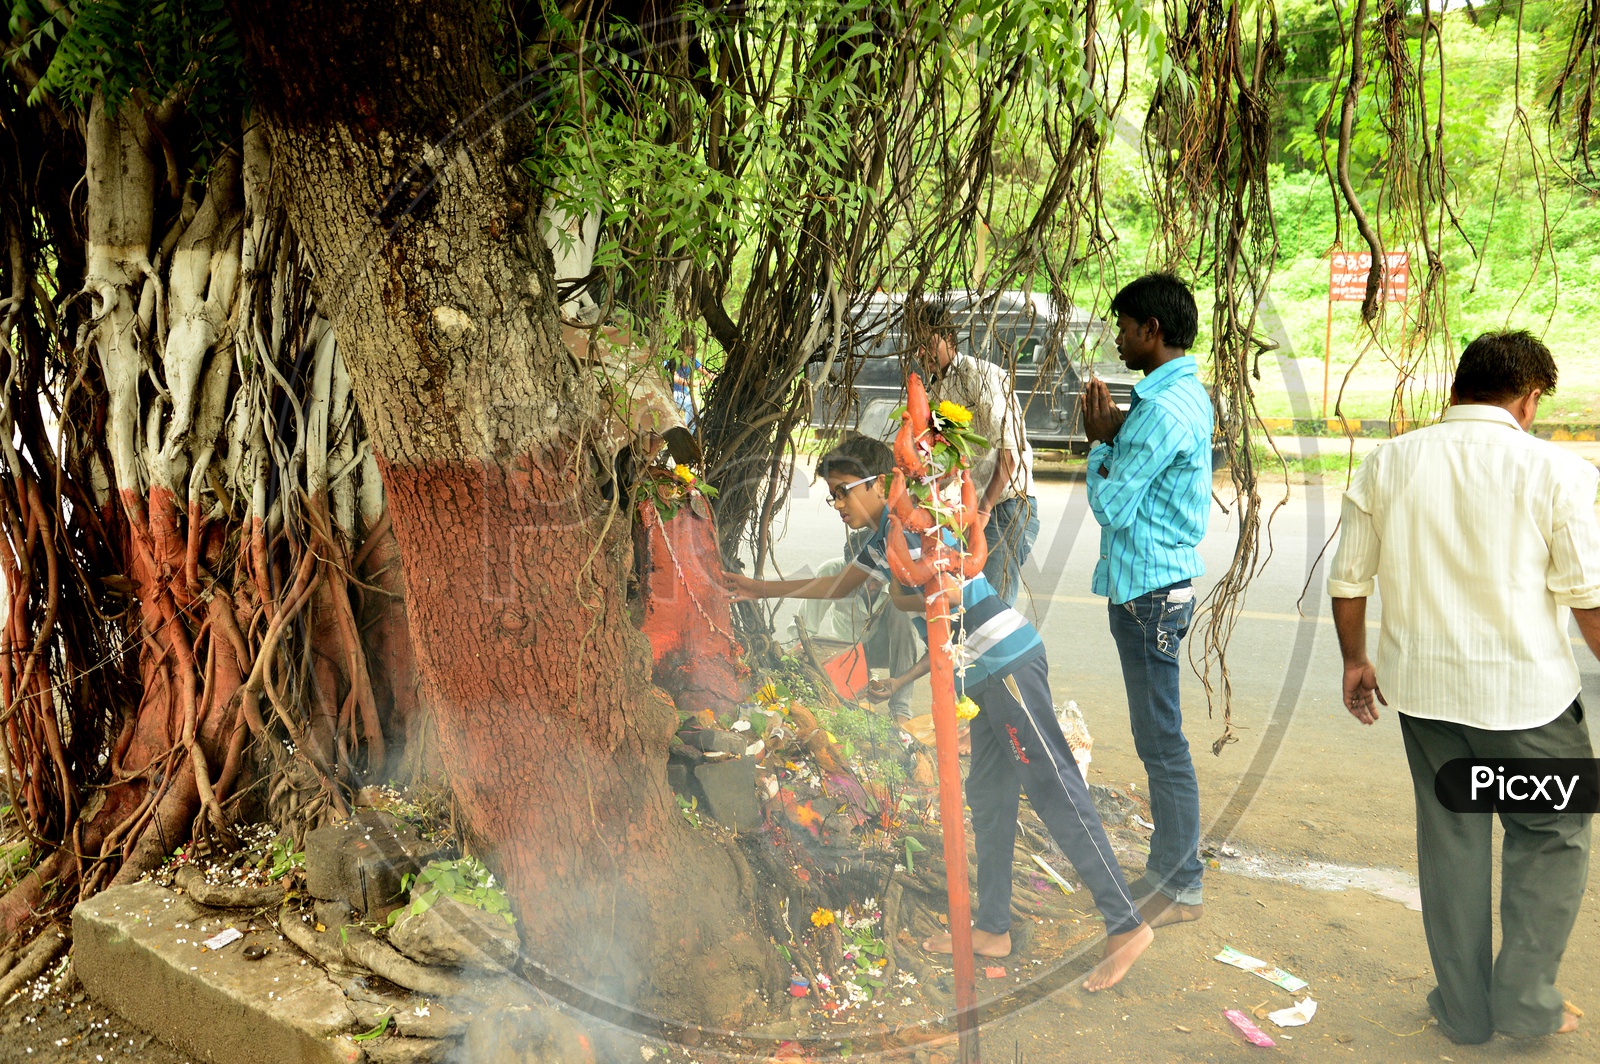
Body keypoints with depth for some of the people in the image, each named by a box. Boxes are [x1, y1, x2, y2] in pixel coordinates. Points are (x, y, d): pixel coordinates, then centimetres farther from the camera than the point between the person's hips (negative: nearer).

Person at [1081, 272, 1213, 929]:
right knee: (1158, 738, 16)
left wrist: (1101, 442, -4)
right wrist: (1112, 435, 3)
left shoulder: (1163, 408, -20)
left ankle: (1178, 888, 10)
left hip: (1149, 590, -11)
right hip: (1158, 581, 11)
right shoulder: (1184, 394, 13)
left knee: (1162, 742, -1)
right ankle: (1169, 870, 27)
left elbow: (1111, 505, -18)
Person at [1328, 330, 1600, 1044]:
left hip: (1421, 685, 3)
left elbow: (1348, 580, 3)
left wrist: (1355, 661, 17)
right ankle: (1526, 1000, 20)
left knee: (1451, 838, 15)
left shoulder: (1387, 464, 0)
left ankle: (1463, 1010, 26)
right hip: (1525, 690, -3)